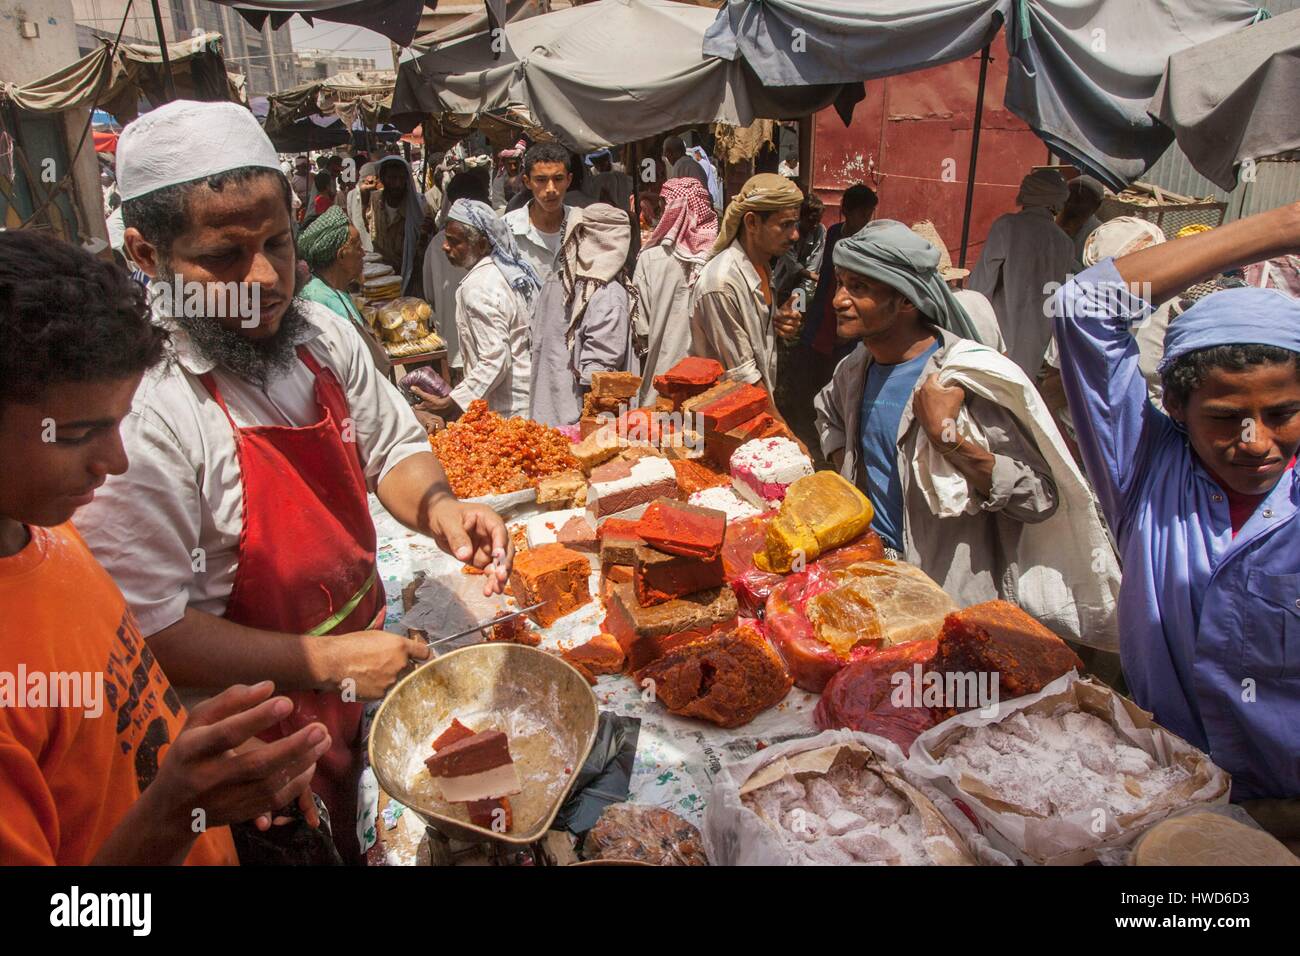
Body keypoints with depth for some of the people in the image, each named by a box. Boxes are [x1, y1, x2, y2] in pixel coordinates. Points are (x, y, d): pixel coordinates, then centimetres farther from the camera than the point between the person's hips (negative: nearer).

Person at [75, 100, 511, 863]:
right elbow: (149, 629, -25)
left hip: (366, 664, 7)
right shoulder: (139, 410, -27)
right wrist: (324, 661, -24)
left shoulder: (321, 333, -5)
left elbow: (392, 444, 7)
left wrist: (436, 507, -13)